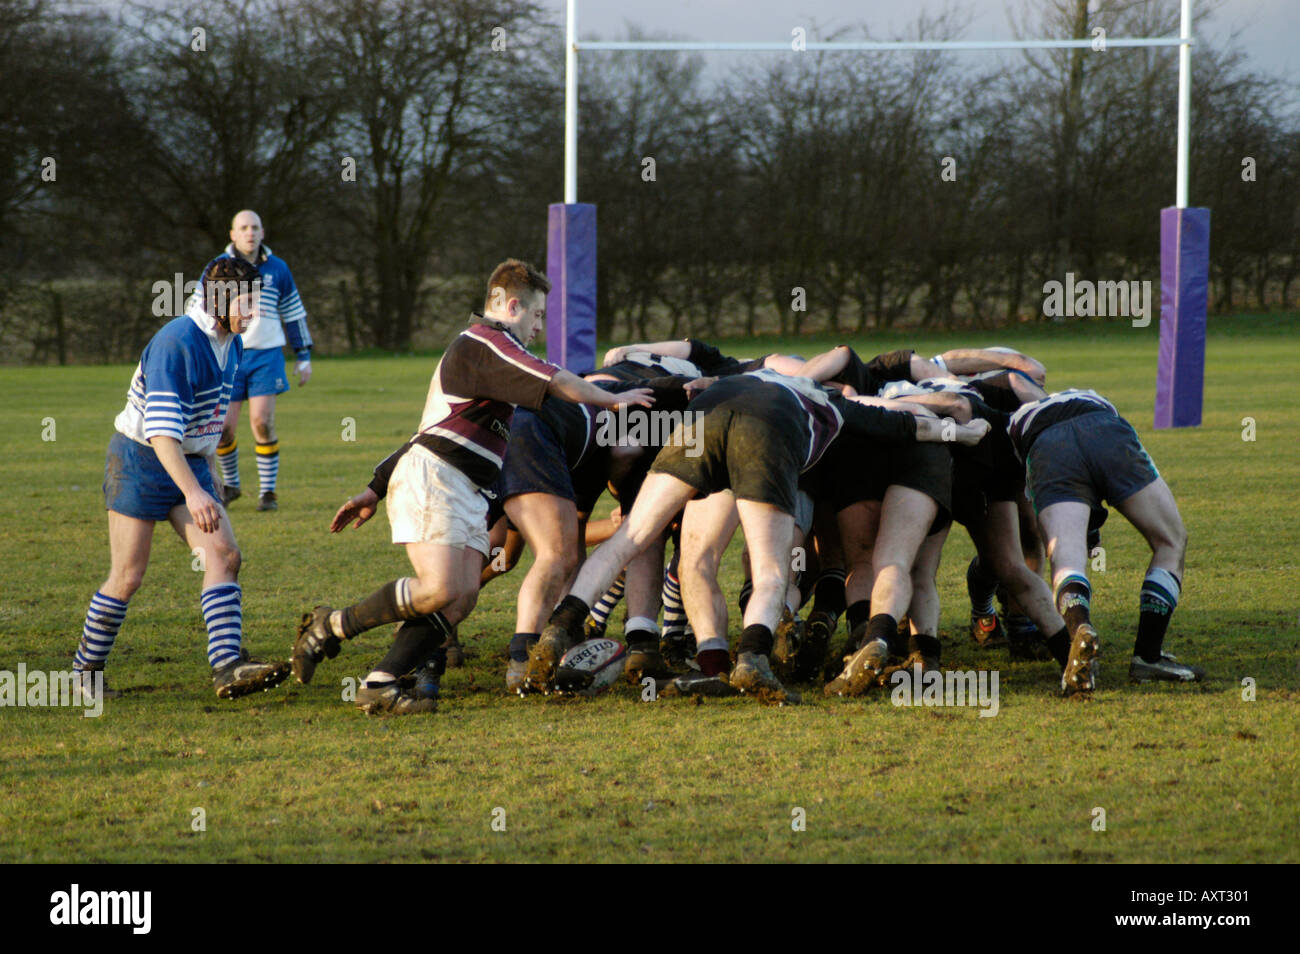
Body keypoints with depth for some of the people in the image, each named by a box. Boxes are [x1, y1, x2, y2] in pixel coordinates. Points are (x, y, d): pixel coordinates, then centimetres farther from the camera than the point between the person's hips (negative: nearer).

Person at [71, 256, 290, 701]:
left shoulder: (230, 343, 5)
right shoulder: (176, 343, -24)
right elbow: (161, 429, -31)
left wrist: (208, 477, 25)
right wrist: (193, 492, -38)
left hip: (190, 464, 8)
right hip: (140, 462, -8)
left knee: (225, 556, -10)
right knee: (128, 576, -4)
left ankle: (228, 668, -18)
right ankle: (85, 673, 13)